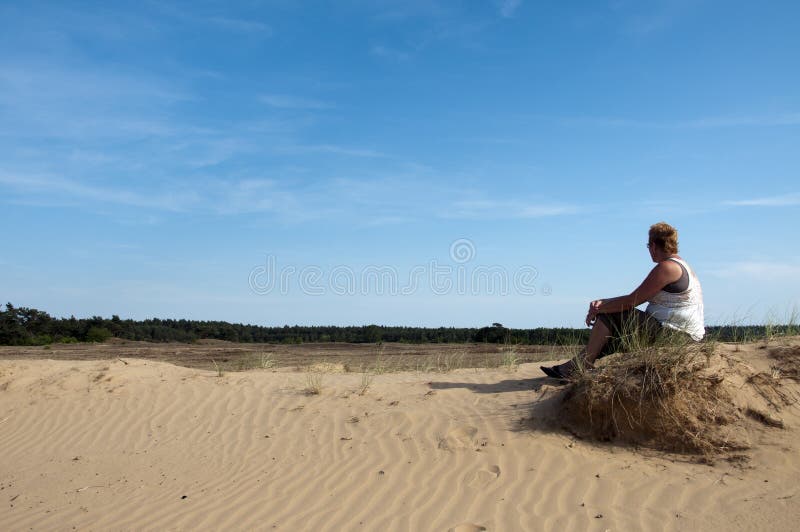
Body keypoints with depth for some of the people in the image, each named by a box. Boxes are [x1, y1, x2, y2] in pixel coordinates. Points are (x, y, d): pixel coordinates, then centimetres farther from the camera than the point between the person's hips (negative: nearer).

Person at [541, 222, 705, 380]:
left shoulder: (667, 267, -15)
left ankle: (578, 367, -3)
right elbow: (635, 299, 15)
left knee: (609, 316, -7)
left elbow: (631, 301, -17)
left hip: (670, 334, -10)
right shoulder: (680, 265, 19)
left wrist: (598, 310, -4)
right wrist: (603, 303, 5)